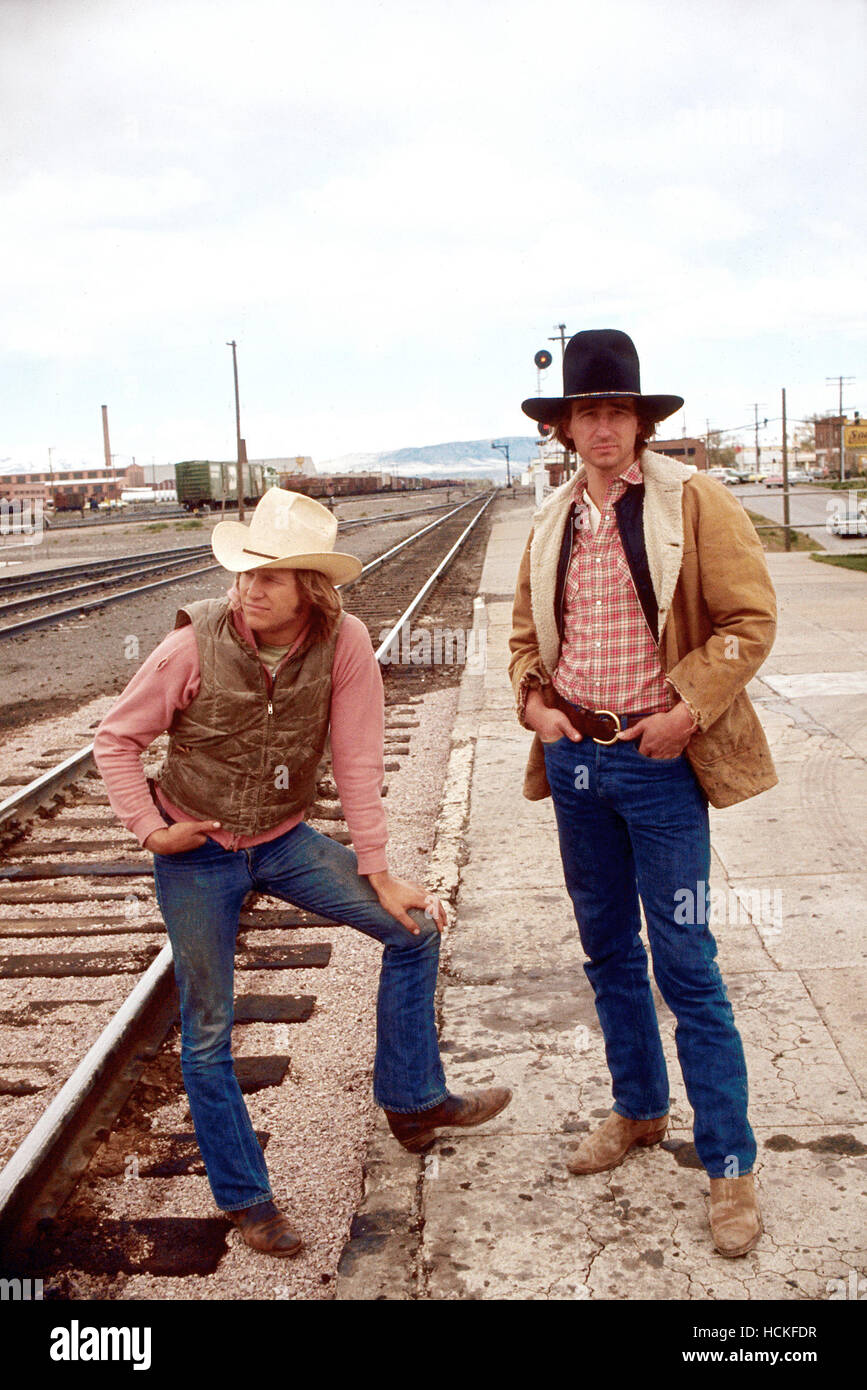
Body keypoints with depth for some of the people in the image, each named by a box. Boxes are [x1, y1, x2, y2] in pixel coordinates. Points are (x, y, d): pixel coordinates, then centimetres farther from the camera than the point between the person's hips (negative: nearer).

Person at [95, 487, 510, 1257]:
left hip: (284, 839, 3)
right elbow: (115, 740, -8)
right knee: (208, 1030, 5)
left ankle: (412, 1099, 17)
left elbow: (358, 762, -12)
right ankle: (245, 1198, 24)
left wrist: (380, 874, -10)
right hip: (196, 853, -2)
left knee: (414, 928, -2)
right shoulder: (196, 645, -21)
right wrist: (151, 830, -13)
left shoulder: (344, 642, -18)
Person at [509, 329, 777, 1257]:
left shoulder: (693, 502, -7)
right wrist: (533, 699, 1)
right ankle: (638, 1111, 36)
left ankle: (730, 1165, 15)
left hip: (659, 762, -5)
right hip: (575, 758, 5)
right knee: (606, 948, 17)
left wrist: (687, 711, -16)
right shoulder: (553, 519, 8)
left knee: (685, 966, -1)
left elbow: (751, 619, -8)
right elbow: (527, 630, 19)